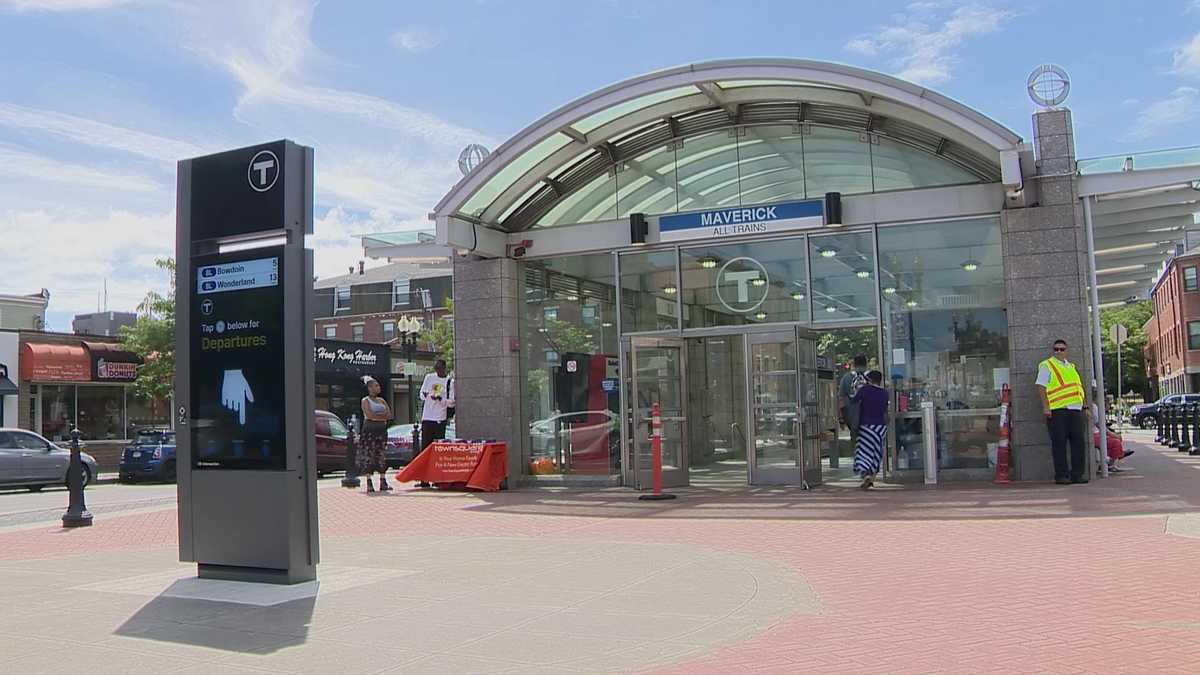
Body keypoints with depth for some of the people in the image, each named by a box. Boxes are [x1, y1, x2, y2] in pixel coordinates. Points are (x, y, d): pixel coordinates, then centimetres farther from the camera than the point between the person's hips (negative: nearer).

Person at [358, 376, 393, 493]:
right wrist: (382, 416, -6)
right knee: (368, 455, -6)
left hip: (381, 430, 5)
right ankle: (369, 484, -5)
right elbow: (369, 415, -15)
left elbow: (389, 415, 6)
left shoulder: (381, 400, 16)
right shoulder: (365, 400, 0)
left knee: (382, 455, 2)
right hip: (369, 430, -5)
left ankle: (383, 483, 3)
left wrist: (377, 415, -8)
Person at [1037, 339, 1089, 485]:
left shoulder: (1071, 367, 23)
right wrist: (1045, 407, -13)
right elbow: (1041, 387, -4)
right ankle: (1061, 475, 0)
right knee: (1059, 444, -4)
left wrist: (1085, 405, 18)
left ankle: (1077, 474, 7)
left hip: (1075, 409, 6)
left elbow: (1079, 387, 26)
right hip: (1057, 410, -6)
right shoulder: (1046, 366, 4)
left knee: (1078, 442, 2)